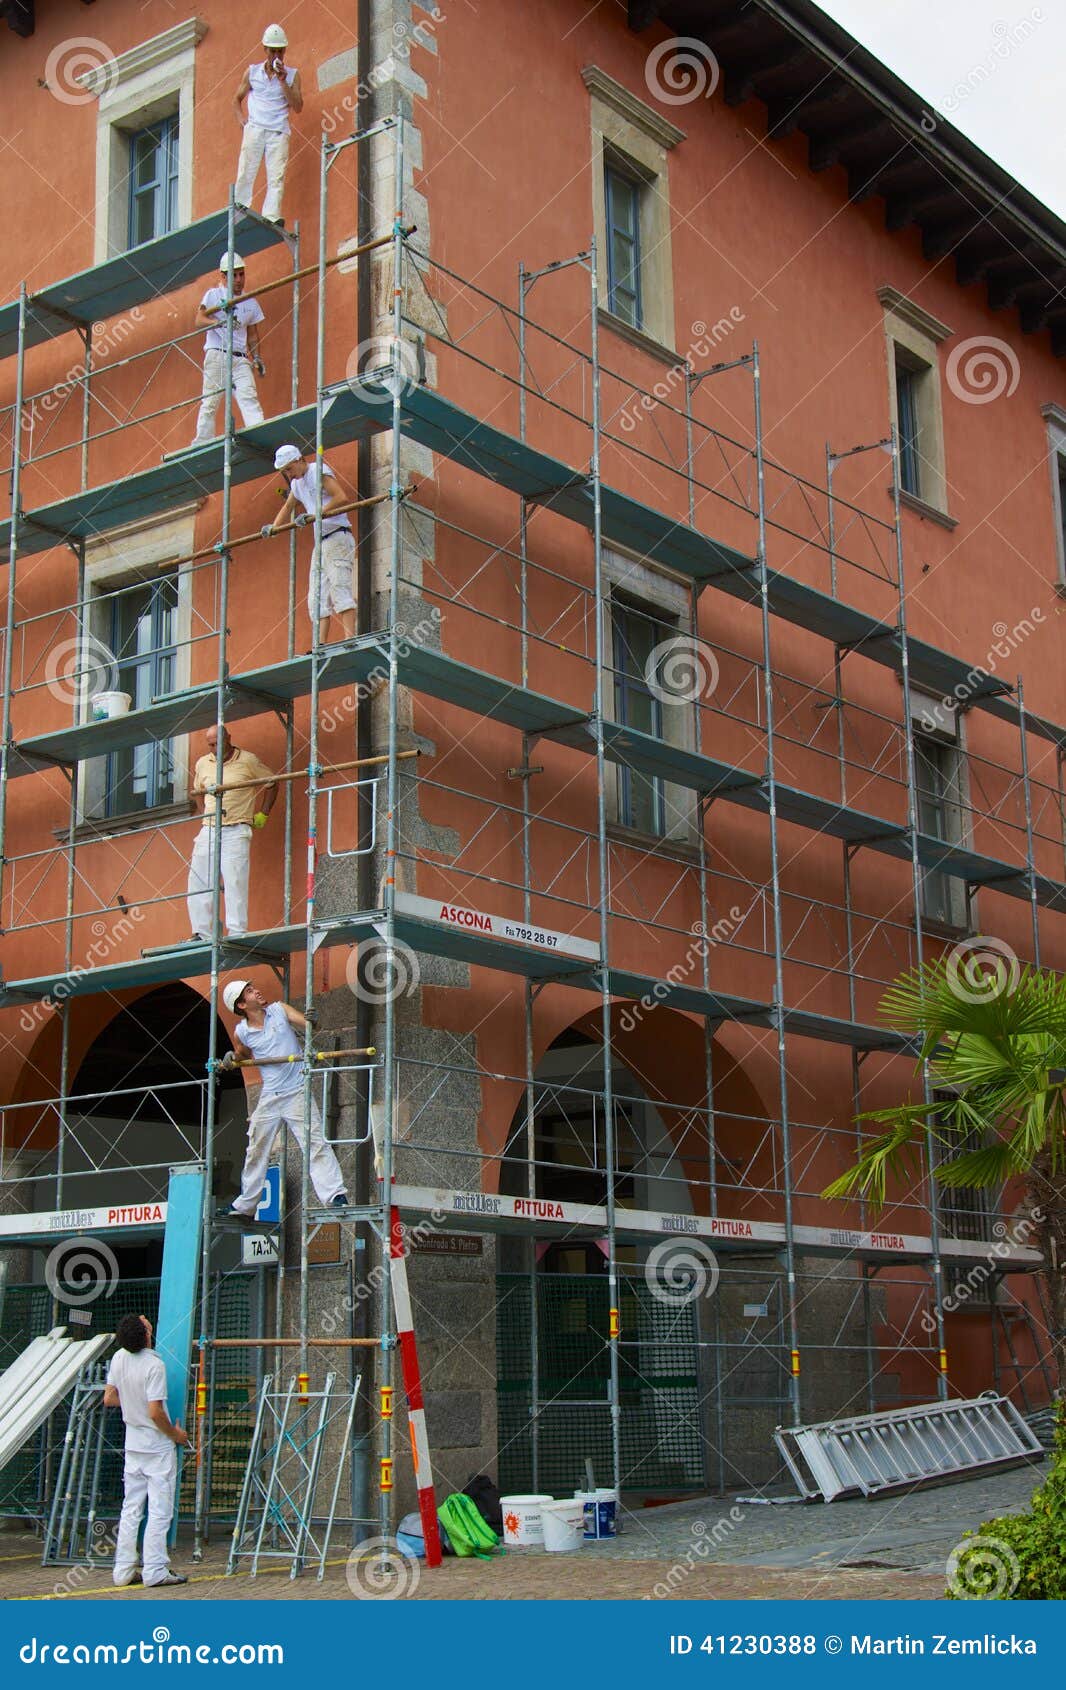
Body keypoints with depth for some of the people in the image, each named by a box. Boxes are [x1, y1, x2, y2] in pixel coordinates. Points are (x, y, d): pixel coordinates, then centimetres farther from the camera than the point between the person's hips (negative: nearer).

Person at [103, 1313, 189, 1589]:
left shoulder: (119, 1358, -1)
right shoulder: (154, 1365, -22)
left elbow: (109, 1399, 7)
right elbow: (155, 1413, -23)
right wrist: (176, 1434, -8)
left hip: (133, 1446, 7)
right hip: (158, 1447, -7)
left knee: (130, 1509, 11)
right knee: (159, 1511, -1)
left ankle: (124, 1570, 13)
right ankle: (155, 1571, -1)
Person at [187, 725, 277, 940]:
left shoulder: (248, 760, 0)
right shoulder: (202, 764, 13)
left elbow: (272, 783, 11)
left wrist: (263, 814, 6)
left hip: (236, 831, -5)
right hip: (208, 831, 5)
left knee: (235, 881, -13)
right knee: (198, 881, -1)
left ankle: (237, 933, -14)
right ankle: (202, 934, 2)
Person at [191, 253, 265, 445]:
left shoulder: (251, 303, 17)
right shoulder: (213, 295, 5)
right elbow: (199, 320, -8)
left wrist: (256, 357, 7)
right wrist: (221, 323, -26)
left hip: (241, 358, 3)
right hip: (216, 355, -3)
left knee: (249, 397, -15)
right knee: (210, 401, -6)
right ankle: (202, 444, -2)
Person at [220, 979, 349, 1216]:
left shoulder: (280, 1010, 1)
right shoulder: (241, 1033, 4)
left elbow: (306, 1025, -8)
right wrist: (231, 1059, 1)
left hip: (297, 1092, -3)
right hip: (269, 1097, 3)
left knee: (316, 1143, -15)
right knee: (256, 1152, 12)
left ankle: (335, 1195, -21)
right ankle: (245, 1206, 25)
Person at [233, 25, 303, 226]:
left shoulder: (292, 75, 10)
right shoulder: (252, 72, 13)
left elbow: (298, 107, 1)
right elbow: (237, 99, 23)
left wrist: (283, 81, -6)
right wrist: (240, 118, 5)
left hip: (278, 132, -1)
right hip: (254, 128, 1)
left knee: (276, 177, -13)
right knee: (245, 174, -9)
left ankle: (271, 217, -22)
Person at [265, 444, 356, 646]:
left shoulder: (318, 470, -6)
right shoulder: (297, 484, 20)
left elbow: (342, 497, -20)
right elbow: (287, 508, 36)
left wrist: (314, 516, -23)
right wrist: (273, 527, 19)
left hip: (338, 537, -9)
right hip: (321, 543, 9)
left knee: (339, 587, -20)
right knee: (317, 596, 0)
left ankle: (350, 637, -30)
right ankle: (320, 646, -7)